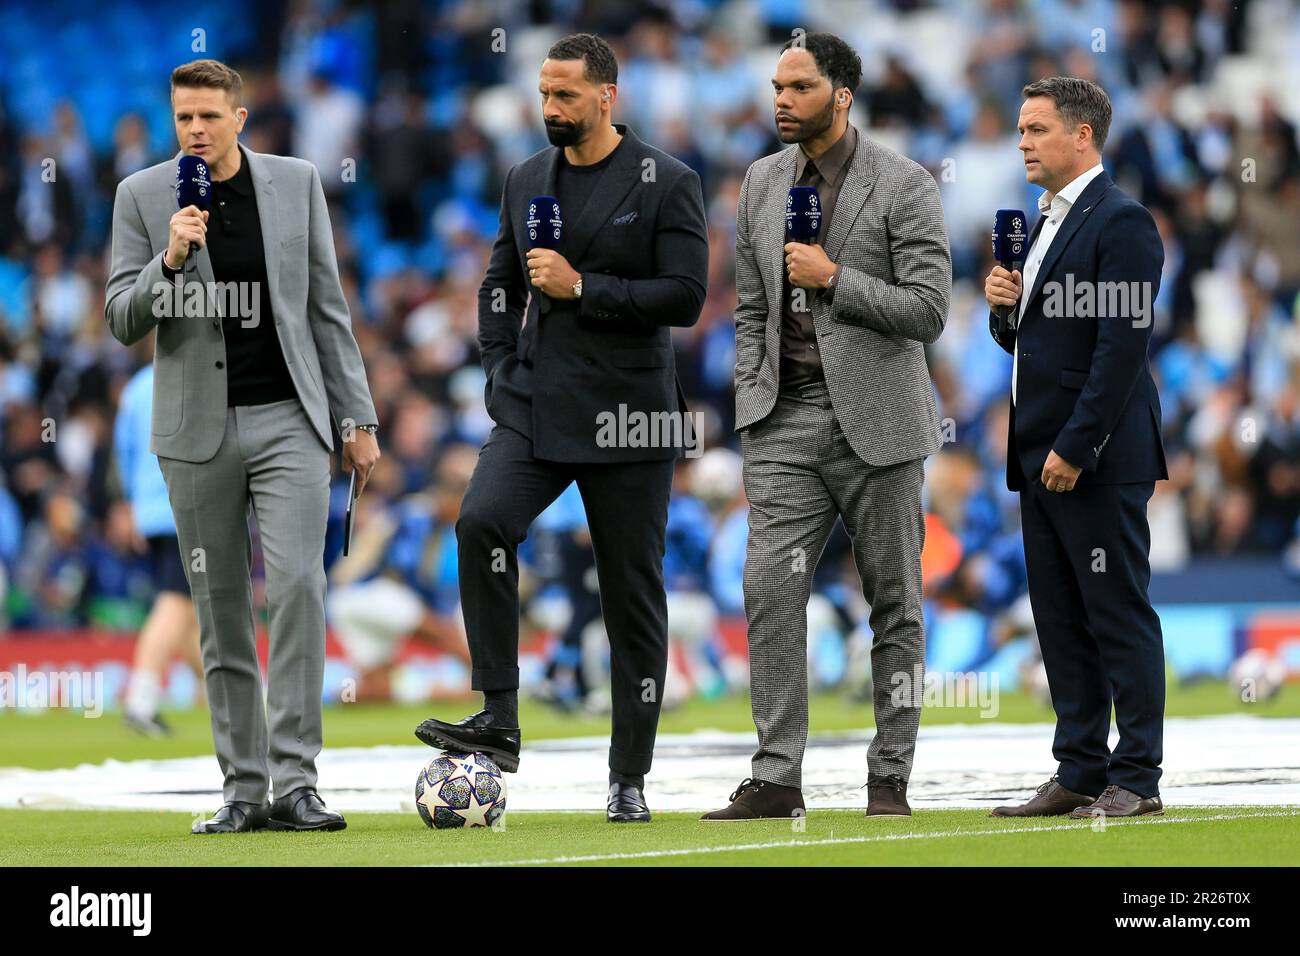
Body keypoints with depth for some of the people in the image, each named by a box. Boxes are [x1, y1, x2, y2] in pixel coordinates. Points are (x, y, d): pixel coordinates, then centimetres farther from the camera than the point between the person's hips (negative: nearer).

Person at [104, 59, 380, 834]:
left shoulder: (296, 183, 3)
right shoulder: (142, 197, 1)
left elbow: (327, 308, 8)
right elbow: (123, 321, -2)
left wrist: (357, 421, 7)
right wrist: (170, 261, -20)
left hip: (289, 420, -1)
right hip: (197, 429, 1)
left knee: (298, 585, -14)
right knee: (221, 613, 4)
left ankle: (295, 783, -14)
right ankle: (244, 790, 10)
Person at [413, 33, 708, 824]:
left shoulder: (668, 184, -3)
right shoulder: (527, 180, 13)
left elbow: (685, 297, -11)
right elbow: (499, 286, 21)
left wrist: (581, 287, -15)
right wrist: (503, 372, 7)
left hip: (629, 409, -4)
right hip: (535, 408, 4)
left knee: (633, 593, 1)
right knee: (482, 522, -23)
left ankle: (630, 776, 8)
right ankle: (499, 721, -19)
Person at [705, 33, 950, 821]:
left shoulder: (904, 186, -6)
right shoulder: (763, 182, 11)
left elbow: (928, 311, -11)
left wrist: (834, 279, -16)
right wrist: (752, 408, 9)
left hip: (874, 421, -4)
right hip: (786, 420, 4)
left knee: (894, 602, 2)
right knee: (771, 589, -7)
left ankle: (890, 779, 8)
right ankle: (777, 778, -7)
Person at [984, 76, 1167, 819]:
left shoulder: (1121, 223, -12)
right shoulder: (1048, 223, 18)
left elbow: (1122, 346, -18)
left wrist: (1075, 448, -20)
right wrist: (1004, 306, 2)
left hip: (1097, 461, -9)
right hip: (1043, 456, 10)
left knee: (1120, 616, -6)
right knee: (1061, 621, 10)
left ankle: (1136, 779, -3)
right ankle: (1081, 773, 14)